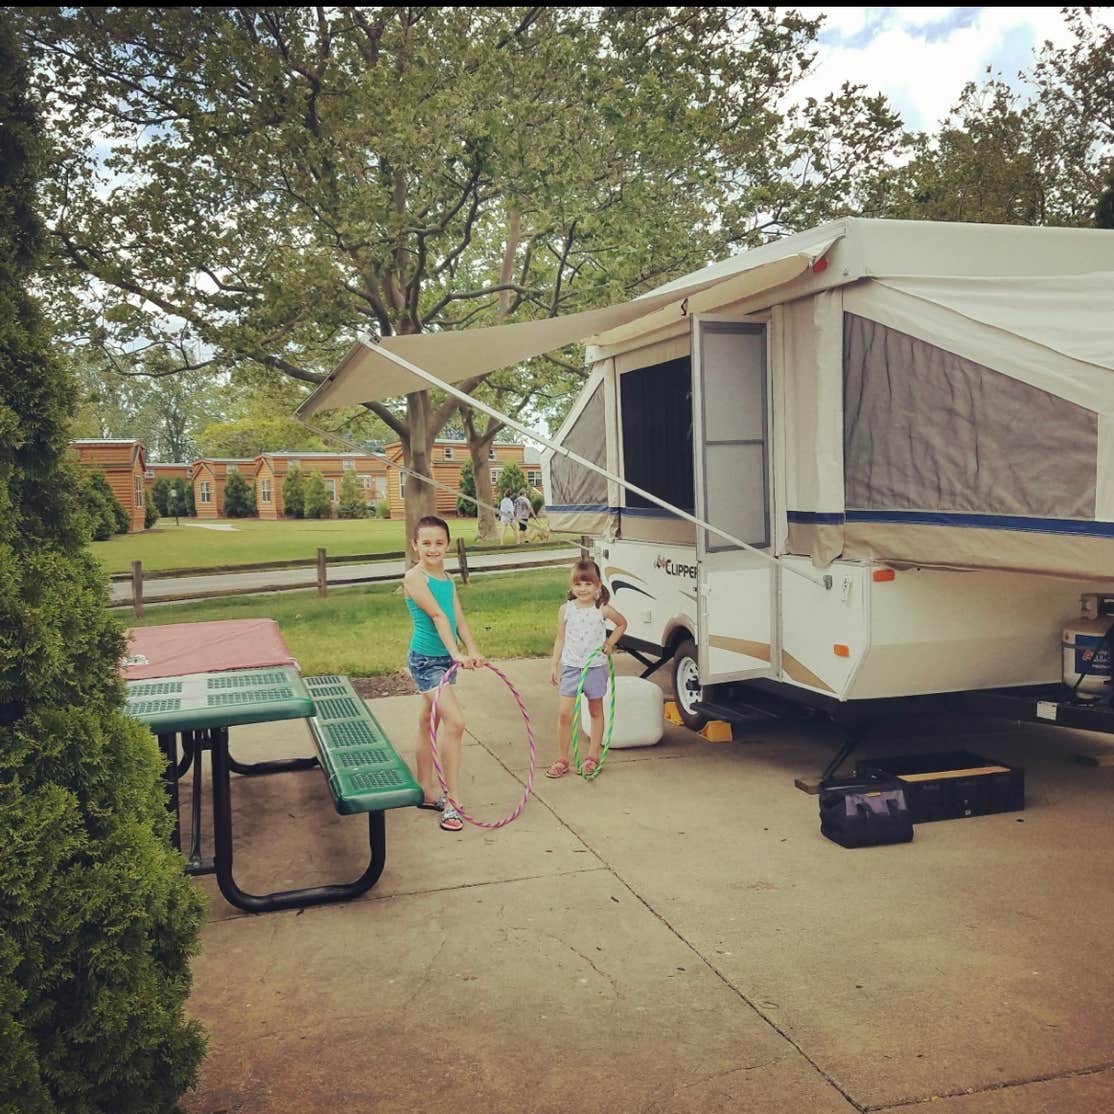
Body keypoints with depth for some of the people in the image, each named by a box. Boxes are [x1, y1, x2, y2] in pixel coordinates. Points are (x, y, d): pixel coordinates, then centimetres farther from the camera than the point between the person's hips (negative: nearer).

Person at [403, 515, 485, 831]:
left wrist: (472, 651, -13)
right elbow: (437, 616, -24)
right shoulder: (414, 578, -13)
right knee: (455, 721, -17)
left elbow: (459, 619, 2)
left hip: (446, 660, 8)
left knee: (428, 723, 17)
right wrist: (456, 654, -32)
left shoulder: (447, 579, 10)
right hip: (425, 660, -8)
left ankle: (426, 792, 29)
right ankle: (452, 802, -10)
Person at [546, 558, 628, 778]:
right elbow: (560, 639, 6)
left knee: (596, 711, 11)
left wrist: (610, 643, 1)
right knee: (564, 713, -4)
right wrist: (554, 665, 4)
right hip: (571, 666, 1)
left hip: (595, 667, 0)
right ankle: (562, 759, 7)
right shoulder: (566, 609, -2)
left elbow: (622, 623, 13)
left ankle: (593, 756, 23)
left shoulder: (602, 610, -5)